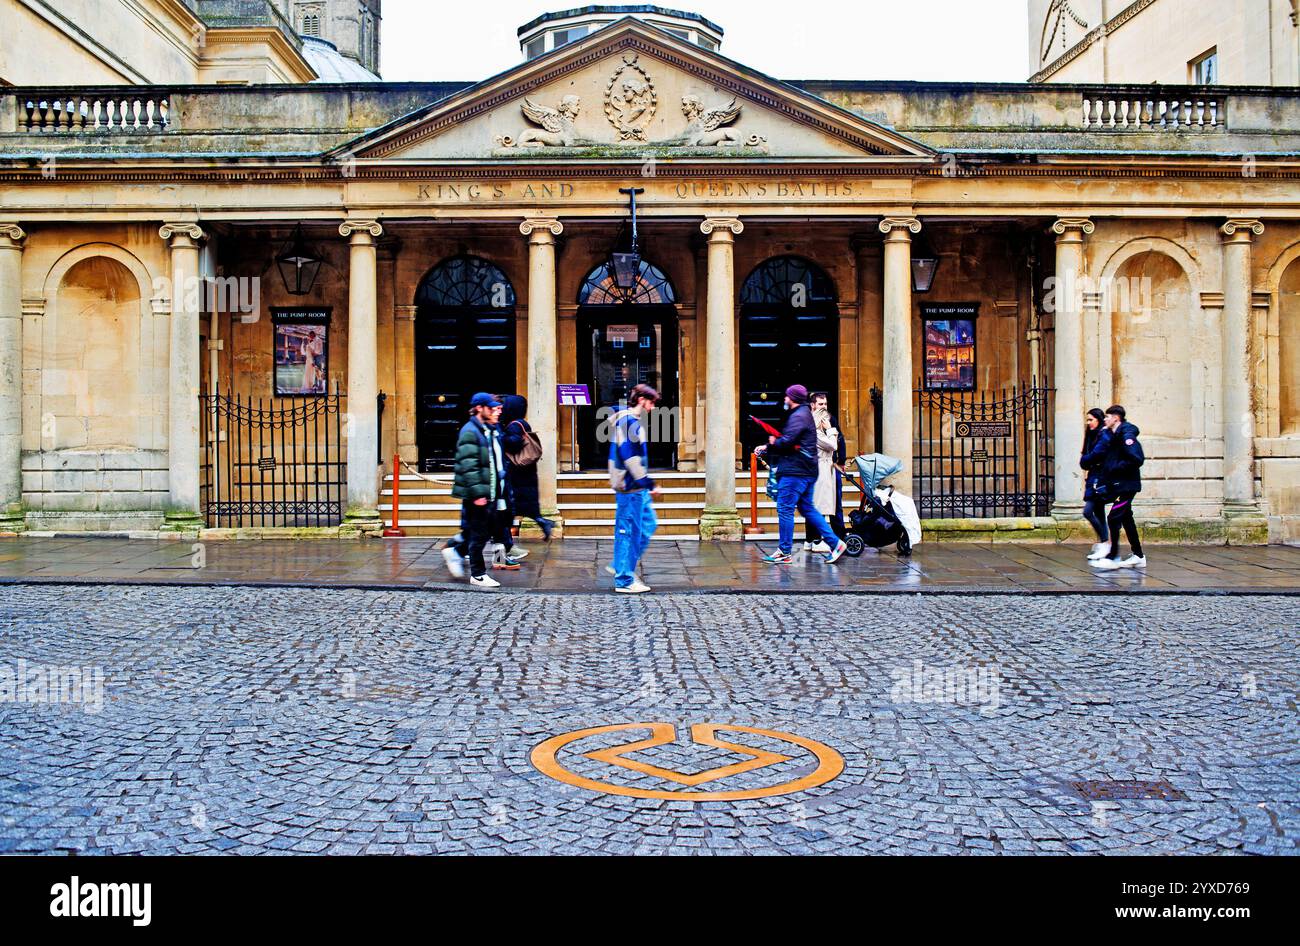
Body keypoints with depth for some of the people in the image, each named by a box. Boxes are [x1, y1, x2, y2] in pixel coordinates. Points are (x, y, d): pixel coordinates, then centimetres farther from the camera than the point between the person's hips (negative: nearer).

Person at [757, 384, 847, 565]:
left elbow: (786, 442, -22)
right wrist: (768, 449, 12)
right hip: (807, 471, 11)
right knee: (807, 508, 14)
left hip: (795, 471, -11)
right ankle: (835, 542, 11)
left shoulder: (798, 416, -12)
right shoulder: (805, 414, 21)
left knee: (785, 508, -6)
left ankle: (784, 553, -2)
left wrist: (772, 444, -2)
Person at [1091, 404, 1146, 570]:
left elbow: (1136, 459, -24)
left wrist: (1115, 468, -18)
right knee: (1126, 519, 13)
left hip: (1126, 486, -10)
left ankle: (1112, 558, -7)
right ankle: (1138, 556, 21)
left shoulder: (1126, 435, -15)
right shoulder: (1114, 435, 14)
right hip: (1119, 485, 10)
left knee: (1113, 518, -10)